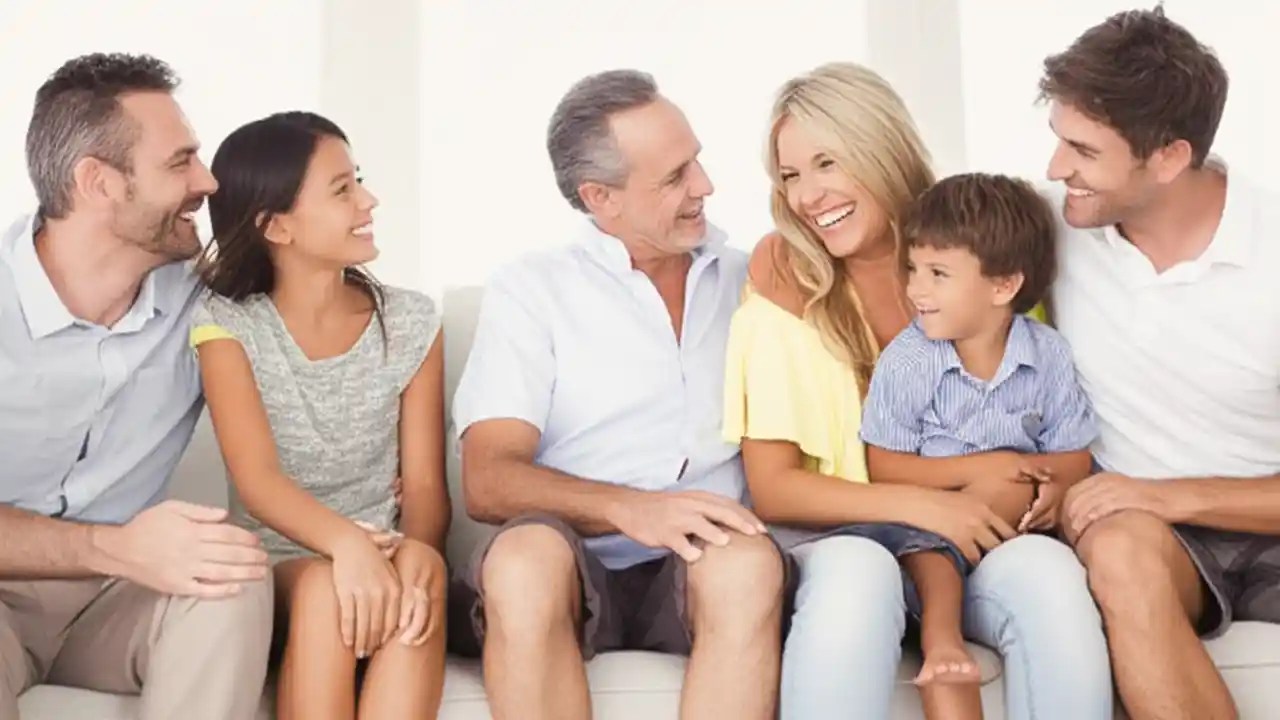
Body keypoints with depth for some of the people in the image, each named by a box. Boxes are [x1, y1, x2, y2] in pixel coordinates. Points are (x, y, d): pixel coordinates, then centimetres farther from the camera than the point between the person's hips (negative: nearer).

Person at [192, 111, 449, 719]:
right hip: (276, 569, -1)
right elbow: (256, 477, -18)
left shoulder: (410, 322, 3)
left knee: (426, 575, -33)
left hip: (383, 559, 2)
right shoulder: (226, 324, -4)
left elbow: (426, 485, -3)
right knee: (325, 586, -35)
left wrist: (416, 551, -28)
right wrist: (345, 543, -39)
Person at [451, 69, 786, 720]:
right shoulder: (529, 290, 6)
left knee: (748, 563, -33)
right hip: (573, 569, -2)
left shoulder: (745, 279, 16)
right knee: (526, 556, -35)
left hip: (702, 570, 2)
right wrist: (627, 508, -23)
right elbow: (487, 482, -6)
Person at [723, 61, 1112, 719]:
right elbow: (771, 486, -9)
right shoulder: (784, 273, -6)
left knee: (1048, 569, -30)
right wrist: (918, 503, -22)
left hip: (972, 537, 2)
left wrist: (1017, 484, -18)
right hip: (831, 537, -2)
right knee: (859, 572, -36)